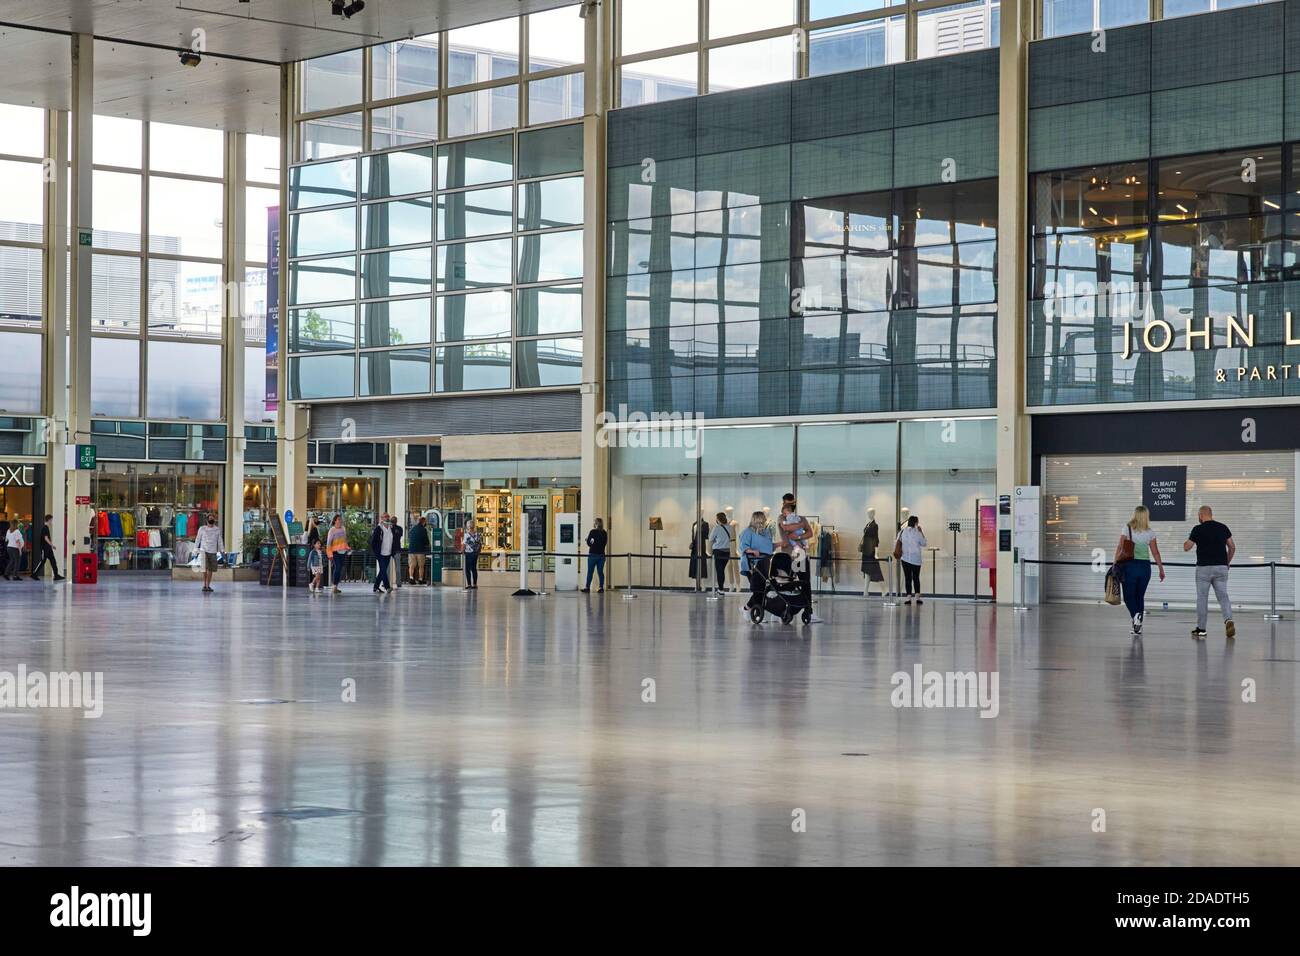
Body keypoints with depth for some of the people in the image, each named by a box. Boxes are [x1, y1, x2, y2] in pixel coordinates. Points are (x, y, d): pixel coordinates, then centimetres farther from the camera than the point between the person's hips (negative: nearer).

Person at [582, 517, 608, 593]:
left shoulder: (592, 532, -7)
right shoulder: (604, 533, 5)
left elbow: (588, 542, -6)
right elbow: (605, 543, 11)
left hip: (593, 554, -4)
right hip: (601, 554, 4)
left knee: (590, 571, 2)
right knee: (600, 572, 7)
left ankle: (587, 587, 2)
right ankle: (601, 588, 4)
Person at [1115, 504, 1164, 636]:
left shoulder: (1127, 529, -3)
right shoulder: (1150, 533, 4)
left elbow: (1120, 548, -9)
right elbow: (1155, 553, 4)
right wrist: (1161, 569, 12)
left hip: (1130, 565, -3)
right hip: (1145, 566, 3)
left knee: (1129, 596, 5)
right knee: (1140, 596, 12)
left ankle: (1136, 615, -24)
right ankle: (1138, 628, 11)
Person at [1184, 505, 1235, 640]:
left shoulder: (1198, 529, -7)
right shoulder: (1223, 527, 6)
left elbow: (1186, 547, -1)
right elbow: (1232, 547, 8)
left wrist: (1186, 541, 21)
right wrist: (1227, 562, 19)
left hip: (1204, 568, -3)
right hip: (1221, 567, 3)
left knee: (1202, 598, 7)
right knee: (1223, 597, 4)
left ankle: (1201, 629, 12)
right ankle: (1228, 620, -21)